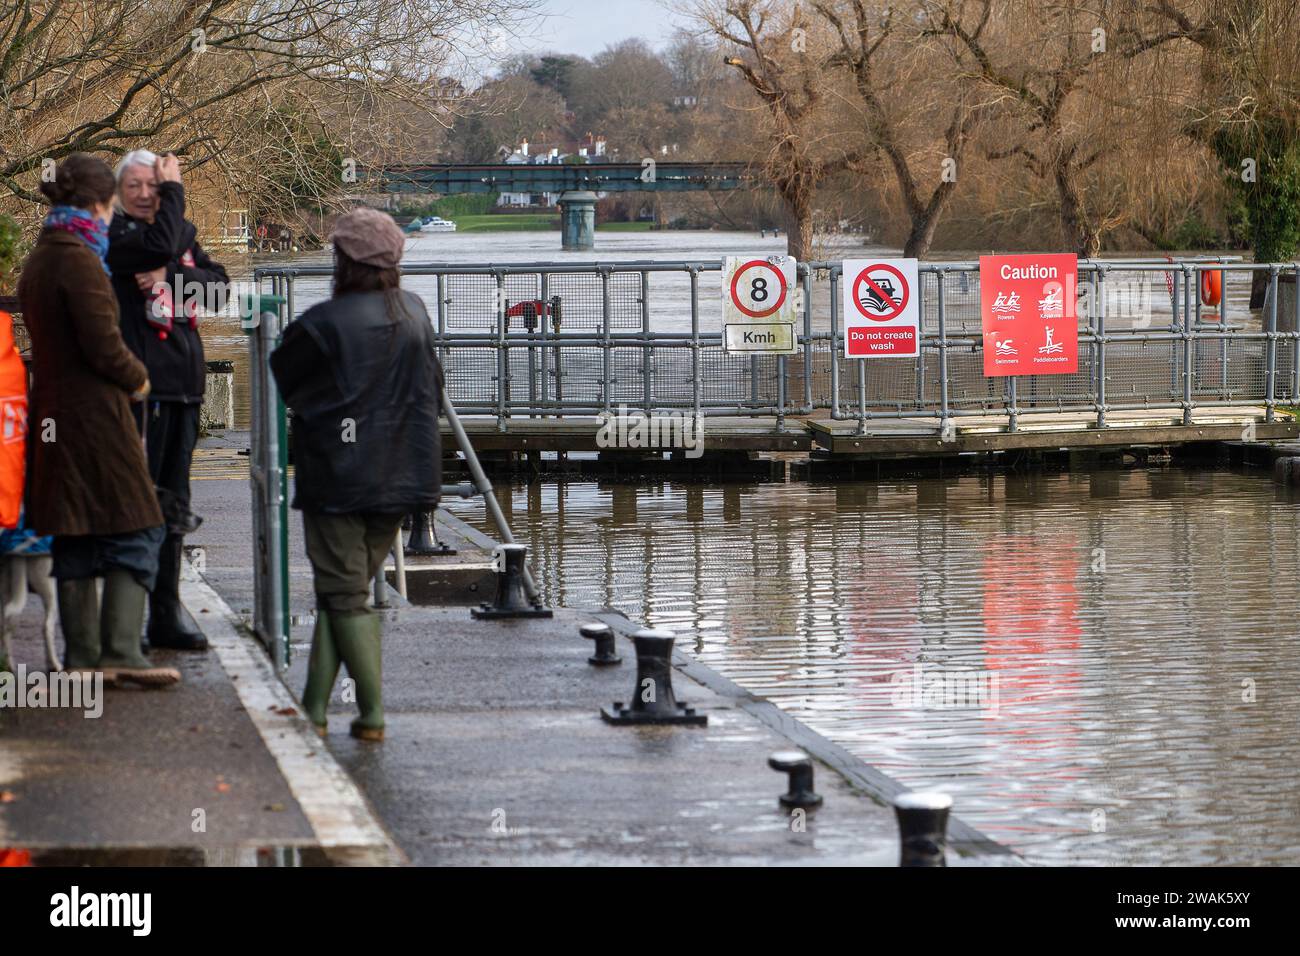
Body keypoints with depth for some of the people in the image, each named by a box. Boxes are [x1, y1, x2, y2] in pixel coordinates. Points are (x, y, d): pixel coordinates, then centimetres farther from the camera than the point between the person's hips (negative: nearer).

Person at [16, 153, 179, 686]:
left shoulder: (37, 260, 13)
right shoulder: (79, 260, -15)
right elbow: (103, 344, -18)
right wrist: (137, 379, 0)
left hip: (54, 415, 9)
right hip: (94, 416, -9)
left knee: (74, 541, 11)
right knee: (135, 533, -4)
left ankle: (82, 657, 14)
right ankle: (120, 651, -10)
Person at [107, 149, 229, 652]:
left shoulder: (184, 233, 17)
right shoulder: (112, 234, -3)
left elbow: (218, 284, 5)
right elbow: (158, 246, -22)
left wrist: (170, 277, -11)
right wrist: (174, 188, -9)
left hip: (182, 383, 7)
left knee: (172, 505, 12)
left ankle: (166, 613, 19)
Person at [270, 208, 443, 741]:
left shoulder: (325, 323, -15)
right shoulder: (415, 313, 3)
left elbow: (285, 377, 1)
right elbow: (432, 391, 14)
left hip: (337, 476, -6)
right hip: (399, 477, 6)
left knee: (344, 596, 1)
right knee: (344, 590, 14)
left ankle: (373, 713, -5)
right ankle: (315, 704, 15)